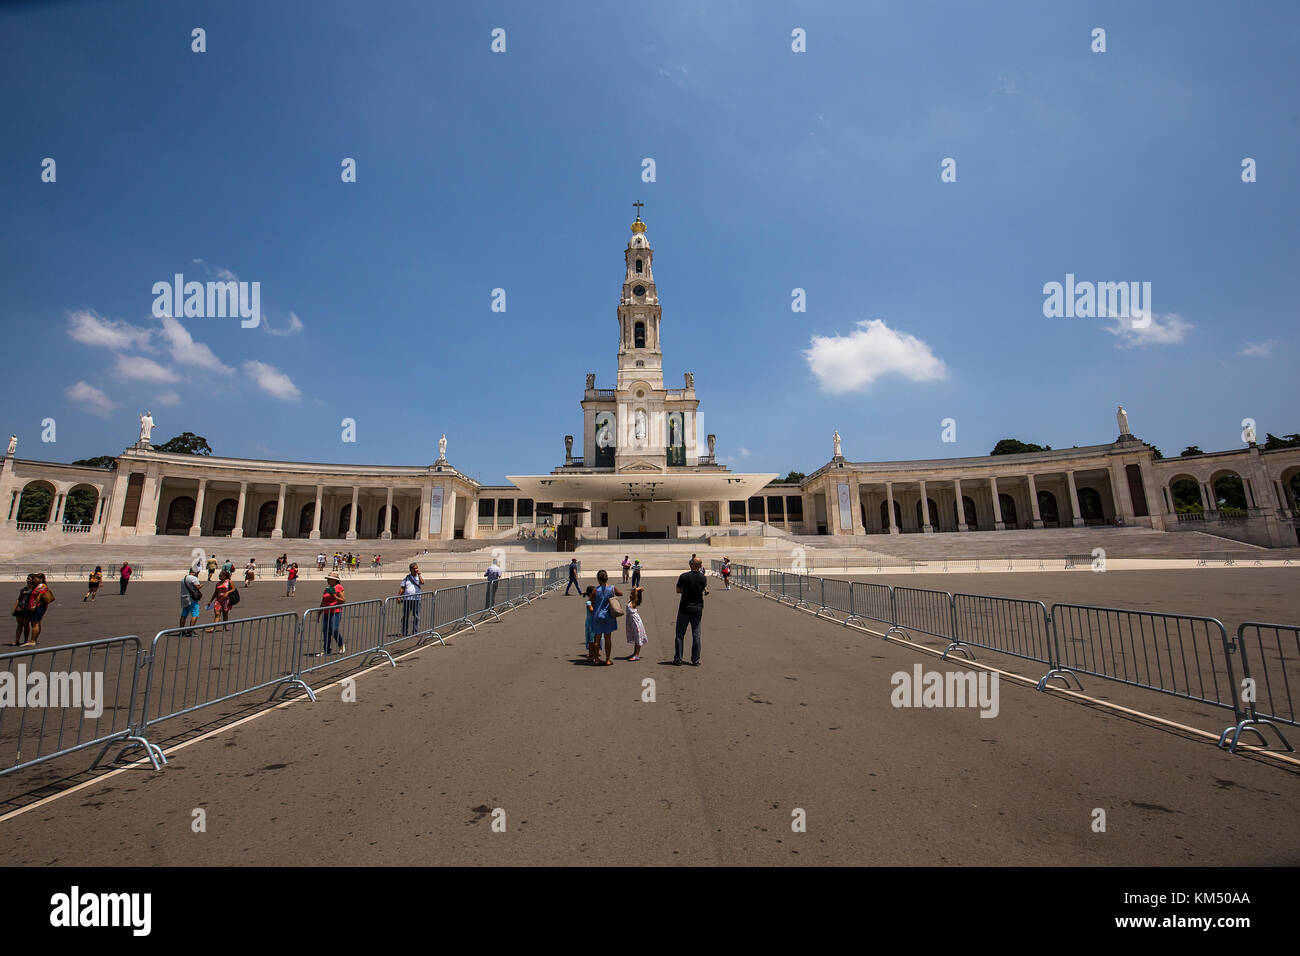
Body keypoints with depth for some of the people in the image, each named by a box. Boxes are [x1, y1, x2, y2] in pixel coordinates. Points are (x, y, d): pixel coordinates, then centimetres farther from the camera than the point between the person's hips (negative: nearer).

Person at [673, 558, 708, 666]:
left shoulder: (684, 576, -12)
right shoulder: (703, 578, -3)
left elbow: (678, 590, -2)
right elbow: (703, 591, 7)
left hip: (684, 609, -2)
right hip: (697, 610, 2)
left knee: (680, 635, 9)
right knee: (696, 635, 10)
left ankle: (678, 659, 12)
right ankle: (695, 660, 13)